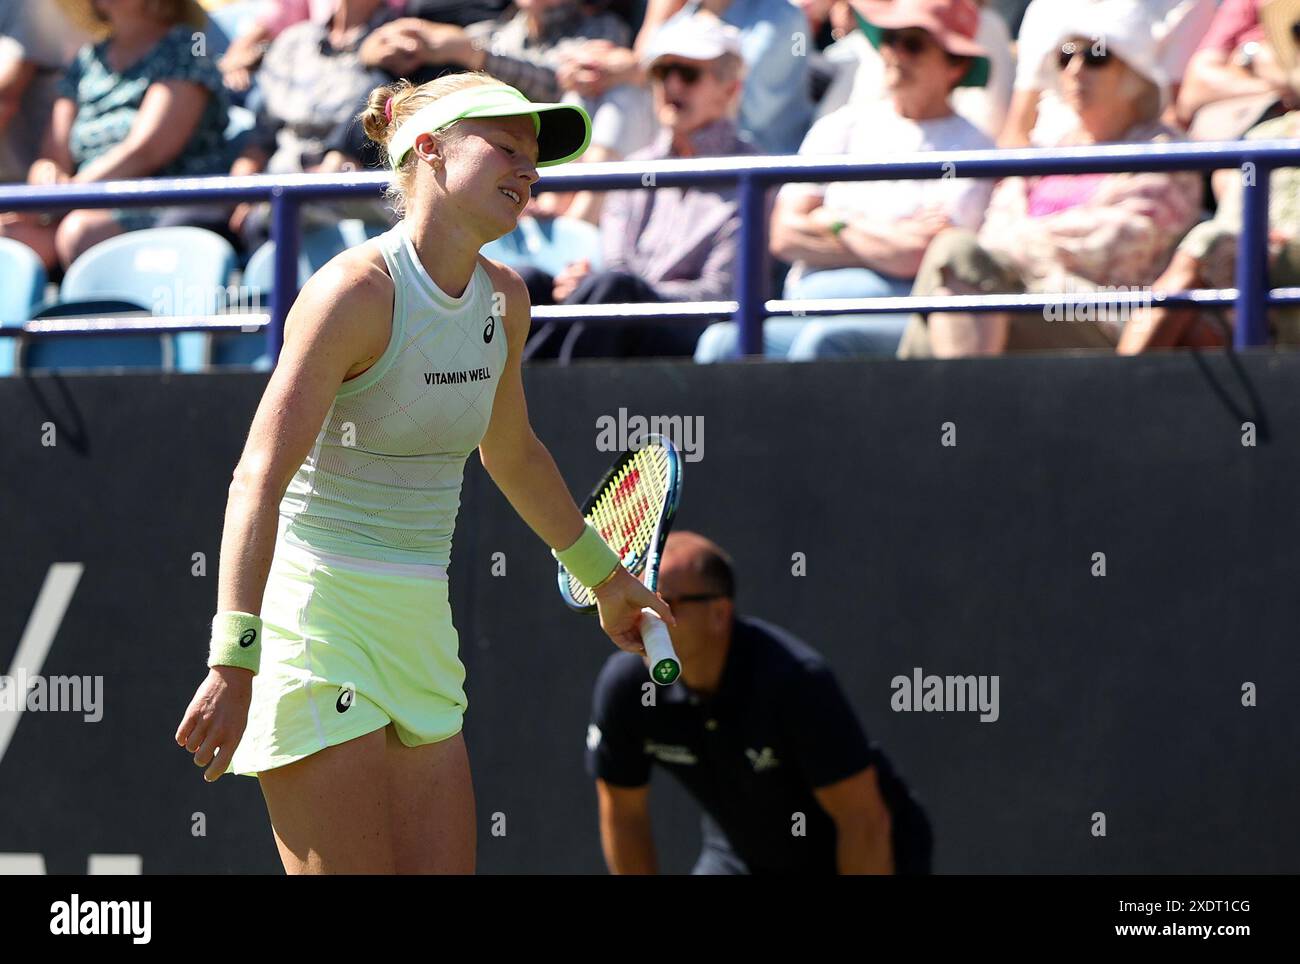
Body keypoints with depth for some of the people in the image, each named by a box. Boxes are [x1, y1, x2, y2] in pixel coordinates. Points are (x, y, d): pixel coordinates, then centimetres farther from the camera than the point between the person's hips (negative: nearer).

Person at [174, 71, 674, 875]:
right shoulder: (358, 291, -15)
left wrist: (603, 575, 40)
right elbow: (260, 479, -22)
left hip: (418, 628, 8)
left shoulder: (504, 301, 8)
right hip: (317, 618, -8)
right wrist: (235, 661, -32)